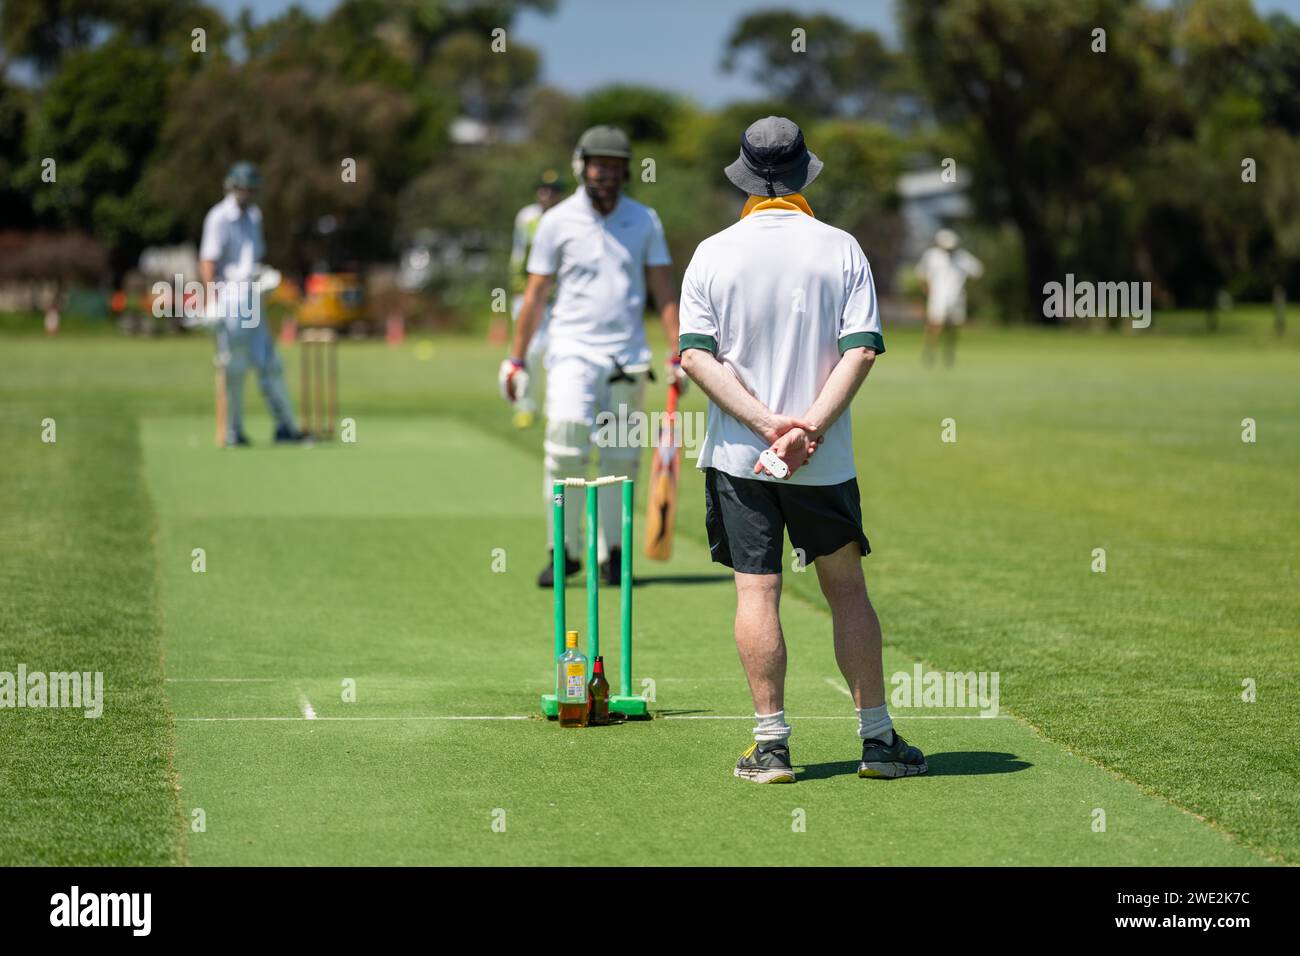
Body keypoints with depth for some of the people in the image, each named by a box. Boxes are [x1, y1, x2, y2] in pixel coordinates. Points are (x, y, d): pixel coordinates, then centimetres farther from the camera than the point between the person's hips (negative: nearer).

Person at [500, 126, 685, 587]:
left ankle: (613, 553, 13)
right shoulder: (557, 221, 2)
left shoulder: (643, 220, 6)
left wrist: (677, 355, -3)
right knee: (565, 448, -14)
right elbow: (535, 294, 6)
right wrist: (516, 359, 4)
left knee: (620, 460, 3)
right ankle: (565, 550, -5)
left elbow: (664, 291, 6)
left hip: (627, 356, 2)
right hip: (573, 350, -2)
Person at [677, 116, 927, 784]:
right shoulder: (841, 249, 0)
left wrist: (768, 423, -12)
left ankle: (771, 745, 0)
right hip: (826, 462, 1)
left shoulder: (713, 253, 0)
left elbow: (696, 355, -8)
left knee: (756, 592, 1)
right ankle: (878, 739, 13)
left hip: (737, 455, 0)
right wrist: (807, 426, -14)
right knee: (846, 588, 10)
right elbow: (861, 351, -10)